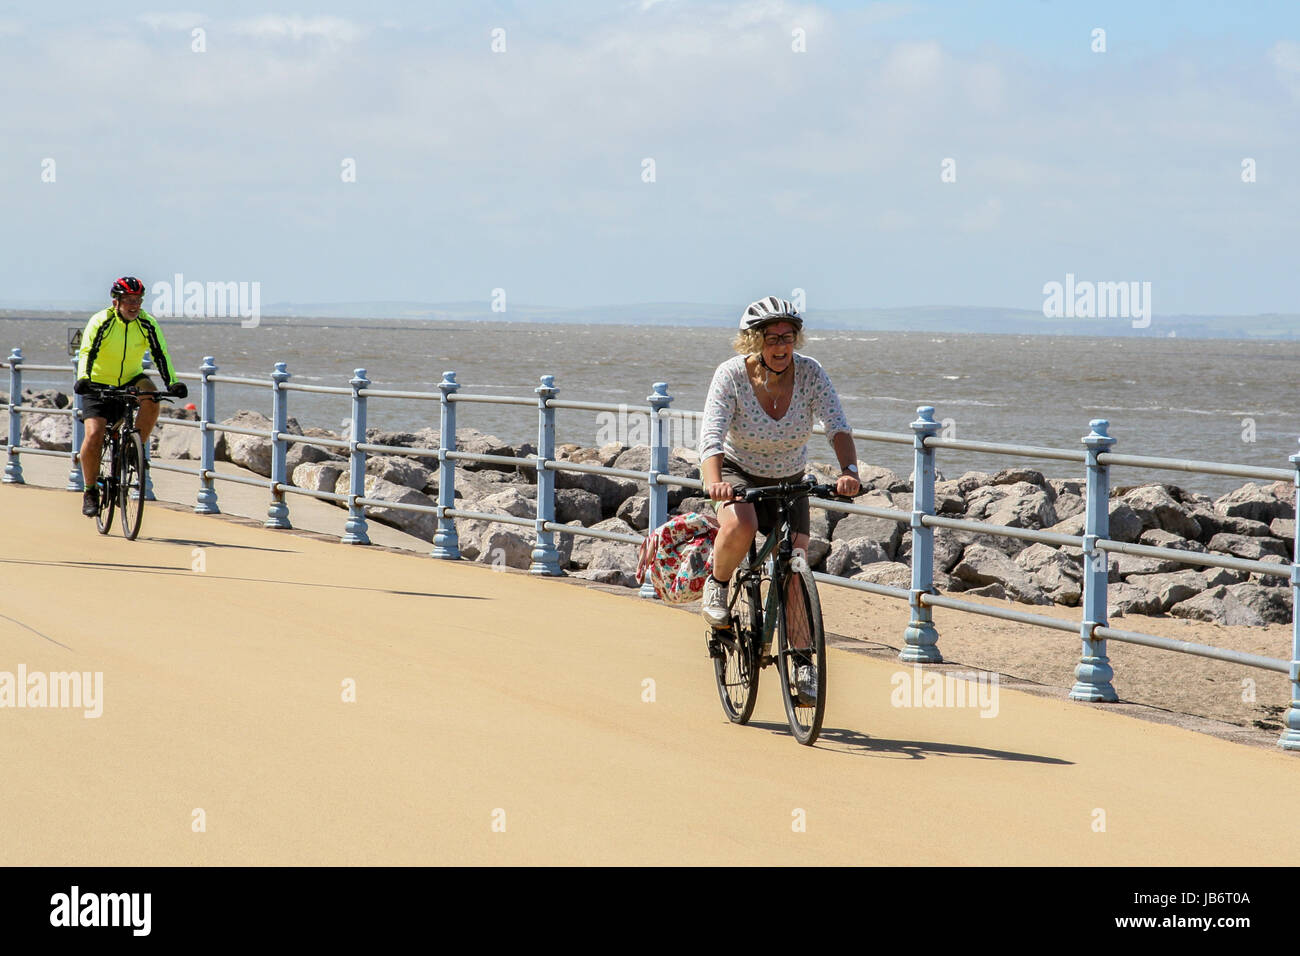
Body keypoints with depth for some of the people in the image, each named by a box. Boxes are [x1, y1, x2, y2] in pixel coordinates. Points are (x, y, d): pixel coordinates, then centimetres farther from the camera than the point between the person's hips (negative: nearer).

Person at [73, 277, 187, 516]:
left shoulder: (148, 324, -11)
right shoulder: (101, 322, -19)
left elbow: (160, 355, -15)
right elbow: (87, 353, -28)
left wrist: (173, 383, -30)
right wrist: (83, 379, -46)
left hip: (131, 380, 2)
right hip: (99, 385, -2)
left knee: (151, 398, -31)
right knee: (94, 435, -17)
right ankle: (90, 492, -1)